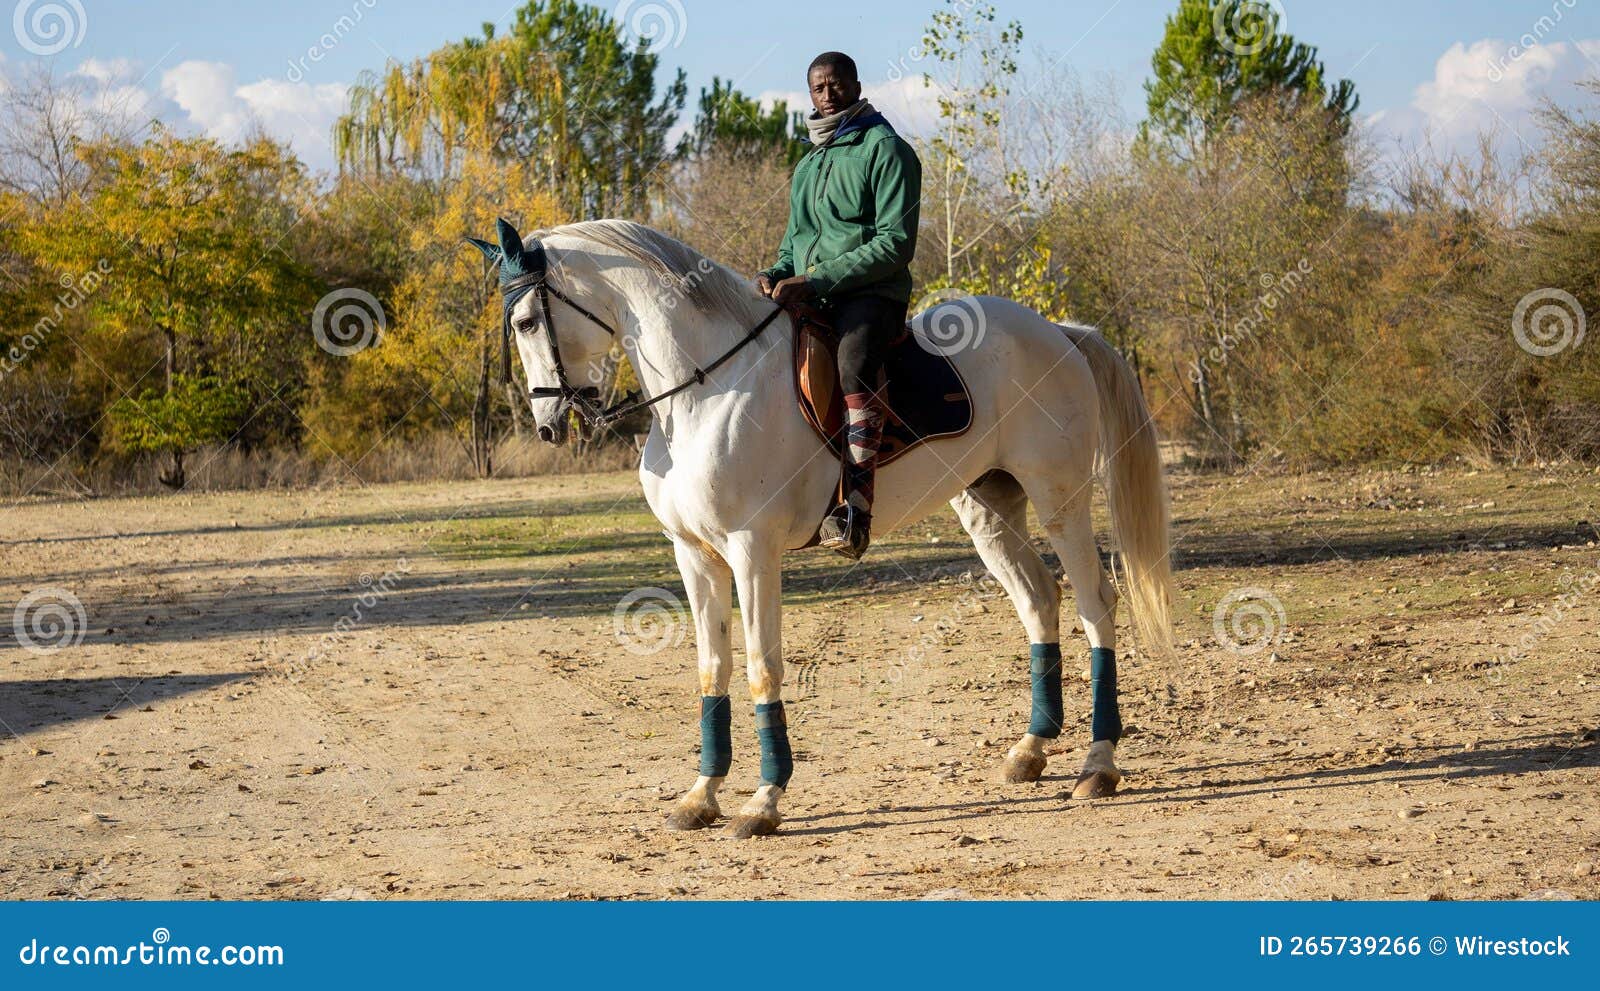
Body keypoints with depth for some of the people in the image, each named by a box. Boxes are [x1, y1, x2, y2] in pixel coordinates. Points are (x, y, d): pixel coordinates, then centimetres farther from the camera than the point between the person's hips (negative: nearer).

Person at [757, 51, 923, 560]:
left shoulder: (885, 150, -3)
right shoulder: (808, 164, 22)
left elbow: (896, 242, -12)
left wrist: (817, 280, -19)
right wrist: (777, 274, 3)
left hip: (870, 295, -8)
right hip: (808, 300, 8)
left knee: (853, 368, -37)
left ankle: (855, 509, -45)